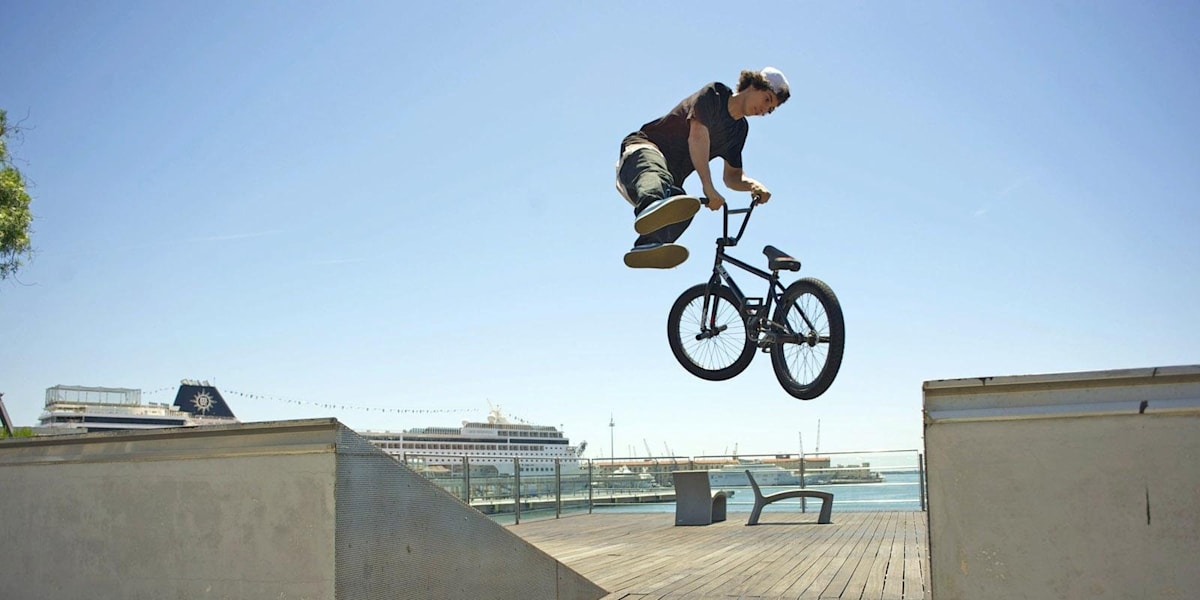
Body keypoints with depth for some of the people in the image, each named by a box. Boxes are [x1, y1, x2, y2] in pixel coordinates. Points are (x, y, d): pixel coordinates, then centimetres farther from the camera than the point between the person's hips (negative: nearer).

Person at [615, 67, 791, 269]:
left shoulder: (739, 129, 18)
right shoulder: (714, 94, -5)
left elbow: (732, 176, 19)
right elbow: (698, 137, -20)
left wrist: (753, 184, -6)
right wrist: (708, 188, -31)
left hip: (671, 180, 7)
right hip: (641, 149, -7)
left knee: (683, 209, -31)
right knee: (656, 171, -46)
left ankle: (647, 249, -55)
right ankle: (653, 206, -80)